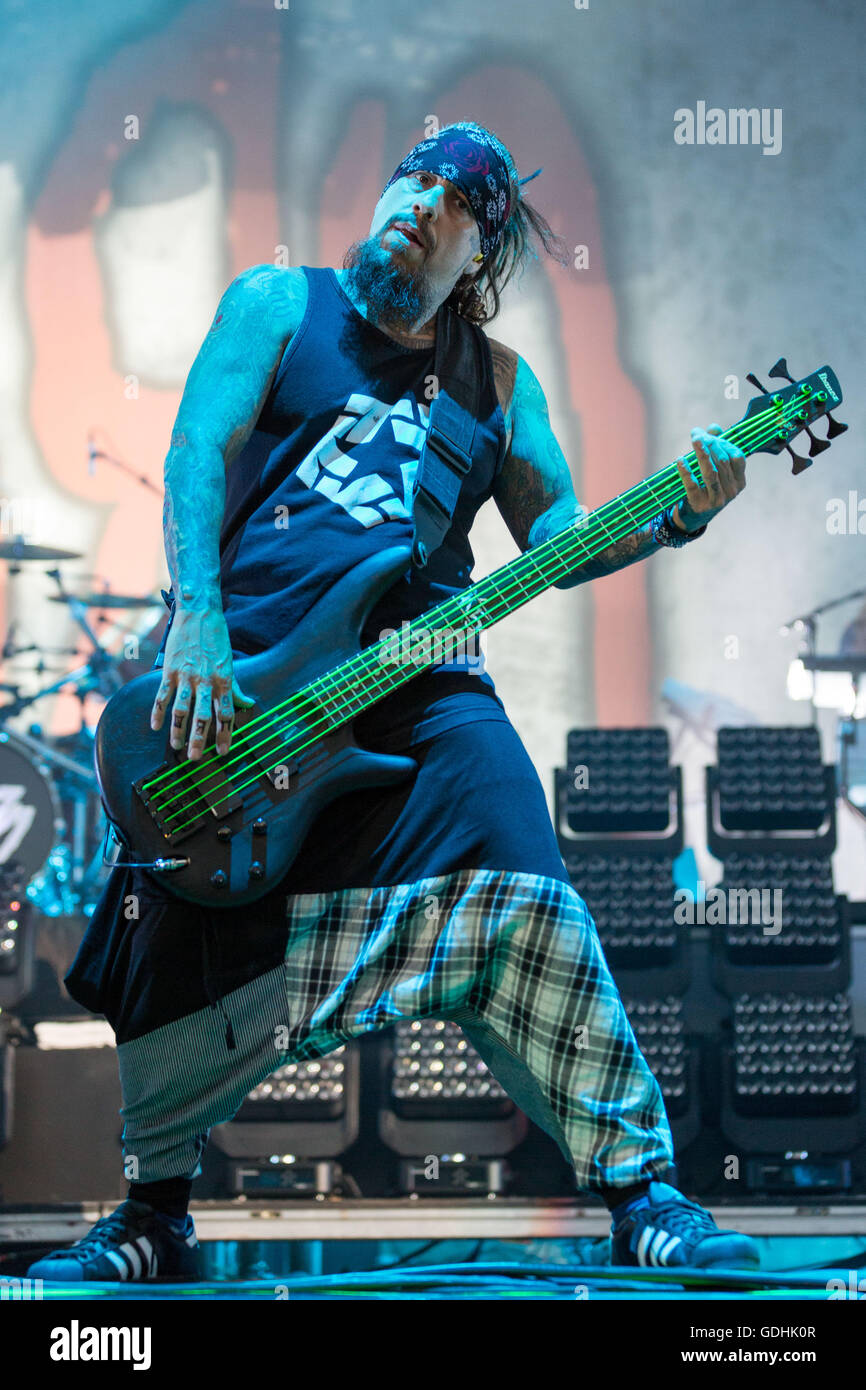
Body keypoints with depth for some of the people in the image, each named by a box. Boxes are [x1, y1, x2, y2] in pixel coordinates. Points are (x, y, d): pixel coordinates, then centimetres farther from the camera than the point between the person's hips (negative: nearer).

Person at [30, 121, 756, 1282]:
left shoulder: (496, 378, 19)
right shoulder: (279, 304, 13)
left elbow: (557, 537, 12)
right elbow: (198, 450, -1)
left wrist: (675, 516, -8)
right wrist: (197, 622, -16)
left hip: (419, 681, 1)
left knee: (527, 914, -15)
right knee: (200, 956, -3)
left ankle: (646, 1197, -6)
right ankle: (155, 1217, 18)